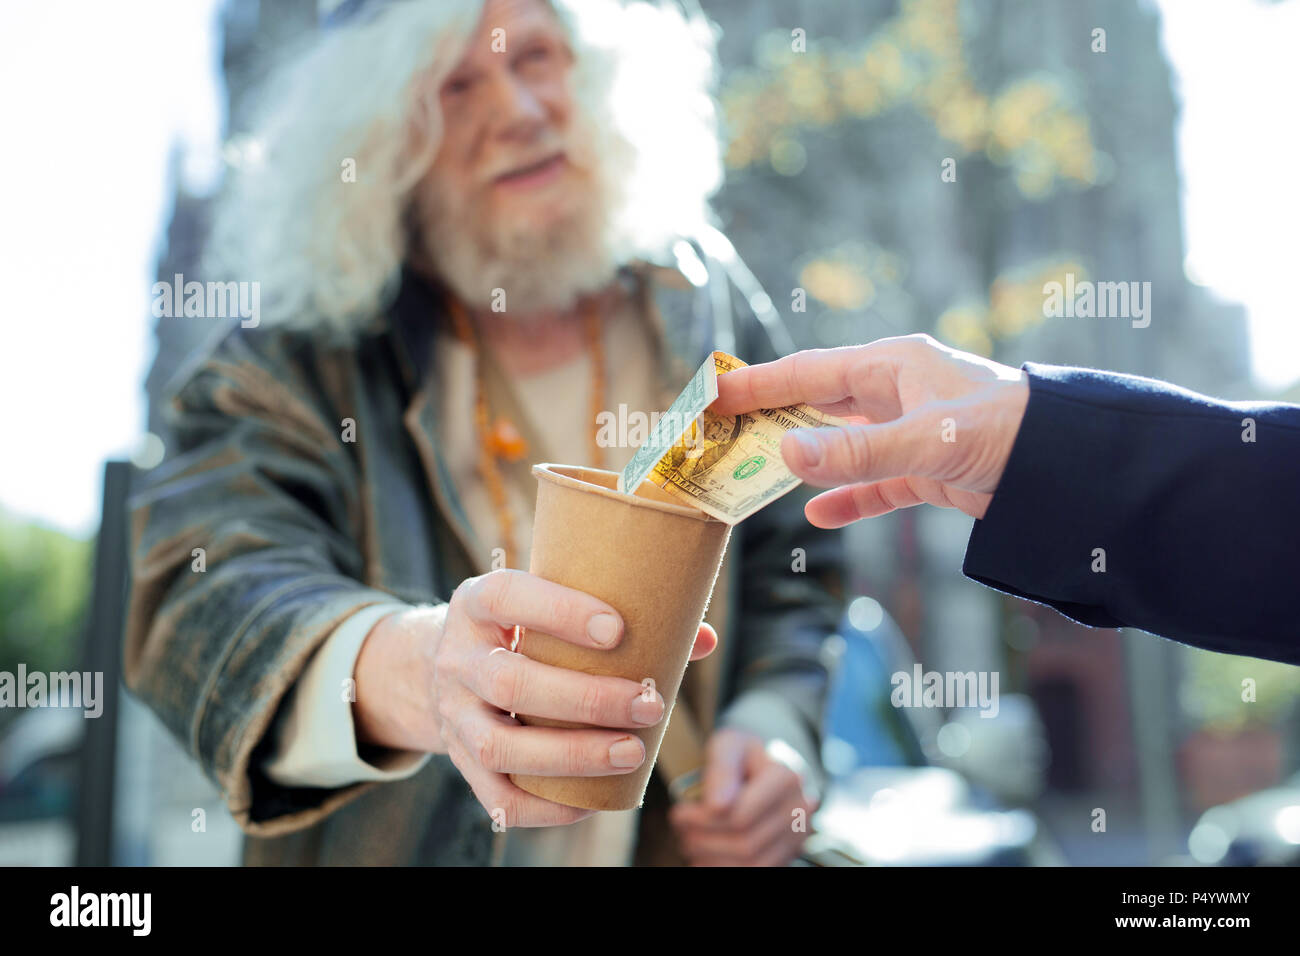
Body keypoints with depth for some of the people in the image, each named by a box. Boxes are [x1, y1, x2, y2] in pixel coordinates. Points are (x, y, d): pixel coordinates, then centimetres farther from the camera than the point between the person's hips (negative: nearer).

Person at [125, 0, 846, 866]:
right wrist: (409, 671, -41)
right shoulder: (289, 362, -6)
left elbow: (792, 568, 9)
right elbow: (207, 598, -22)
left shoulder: (701, 298, 2)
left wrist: (774, 724, -7)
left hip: (685, 844, 2)